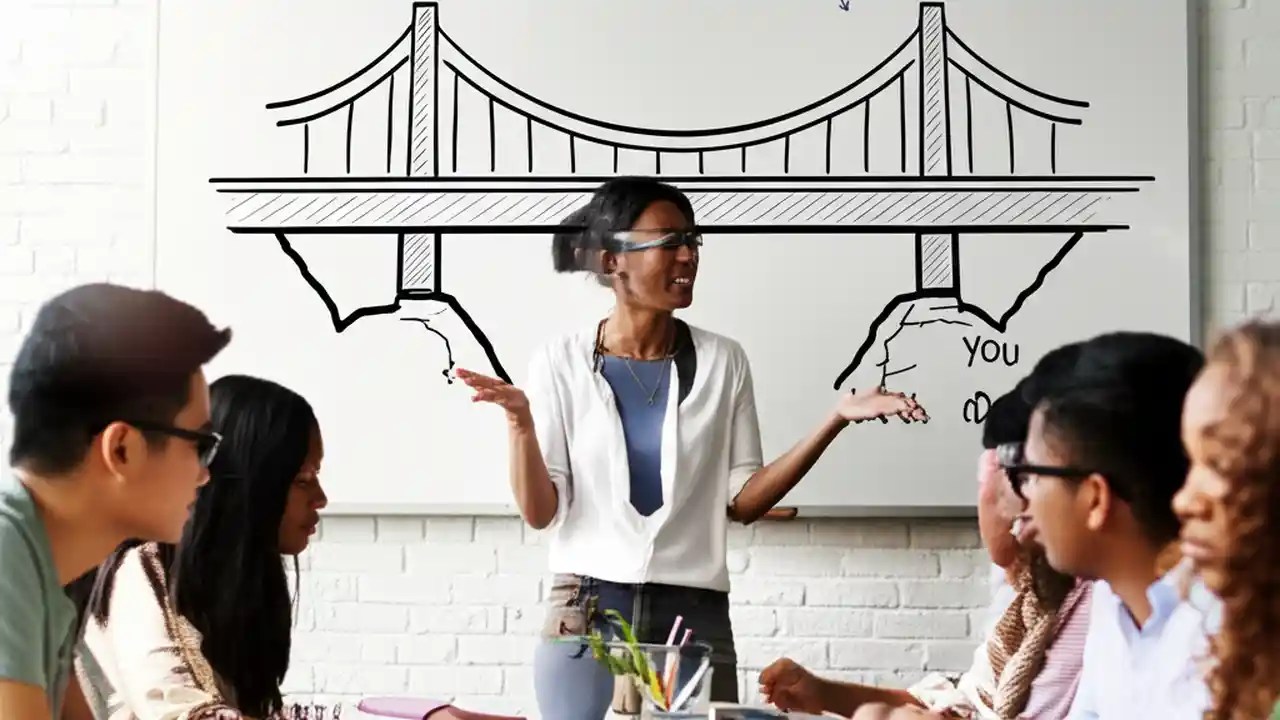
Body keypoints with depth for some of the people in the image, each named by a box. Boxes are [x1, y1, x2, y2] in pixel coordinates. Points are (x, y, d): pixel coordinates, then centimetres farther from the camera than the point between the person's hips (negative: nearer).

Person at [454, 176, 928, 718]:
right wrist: (519, 422, -21)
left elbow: (743, 500, 1)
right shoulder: (561, 363, -2)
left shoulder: (722, 362, 2)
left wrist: (836, 419, -7)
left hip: (694, 618, 1)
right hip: (585, 616, -1)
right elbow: (540, 511, -4)